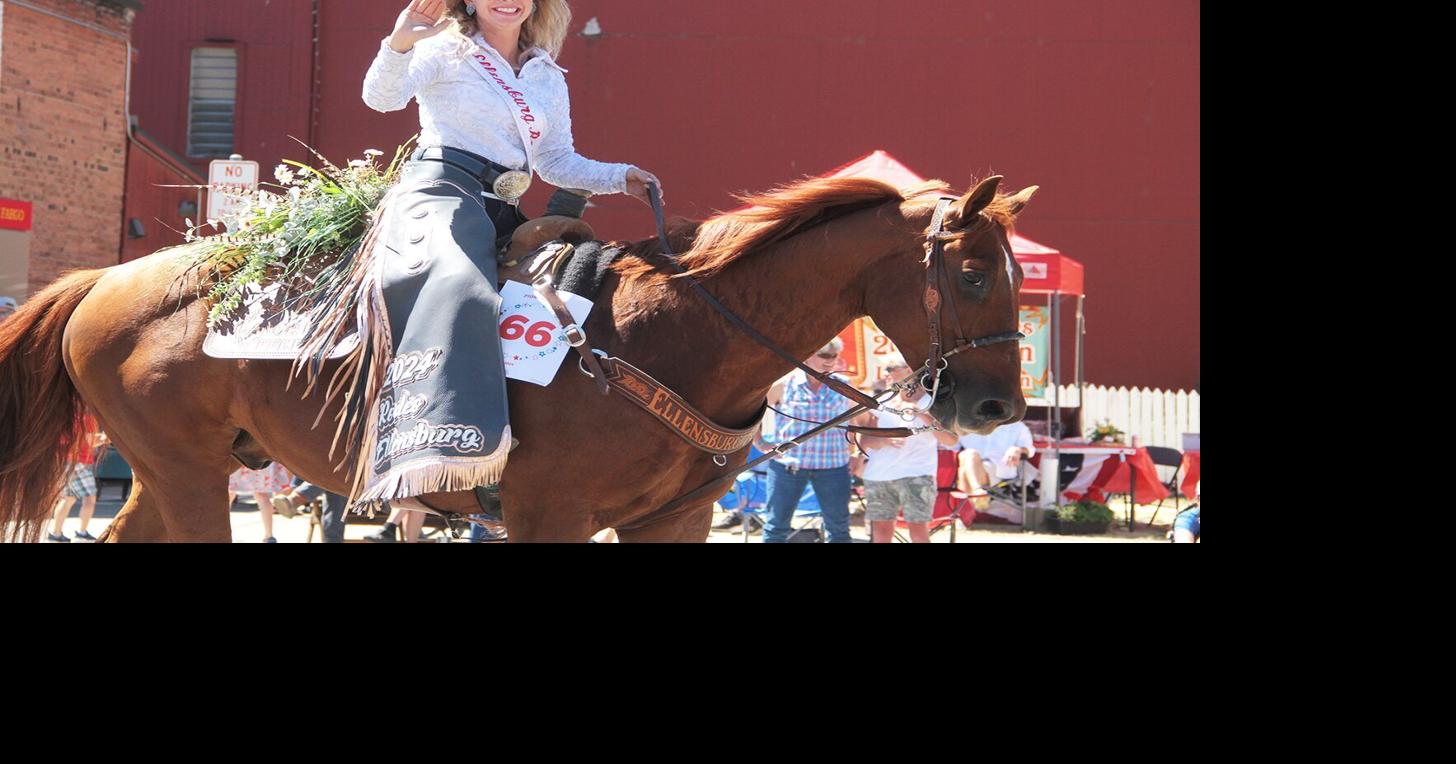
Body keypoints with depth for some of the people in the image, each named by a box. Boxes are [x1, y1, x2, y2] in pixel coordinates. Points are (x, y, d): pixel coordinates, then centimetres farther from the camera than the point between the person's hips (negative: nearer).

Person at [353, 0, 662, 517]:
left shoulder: (549, 79, 20)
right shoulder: (445, 51, 4)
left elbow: (558, 163, 23)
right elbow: (382, 97, -10)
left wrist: (619, 178, 8)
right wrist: (400, 43, -28)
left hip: (503, 210, 7)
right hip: (442, 189, -7)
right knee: (459, 284, -35)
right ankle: (439, 450, -50)